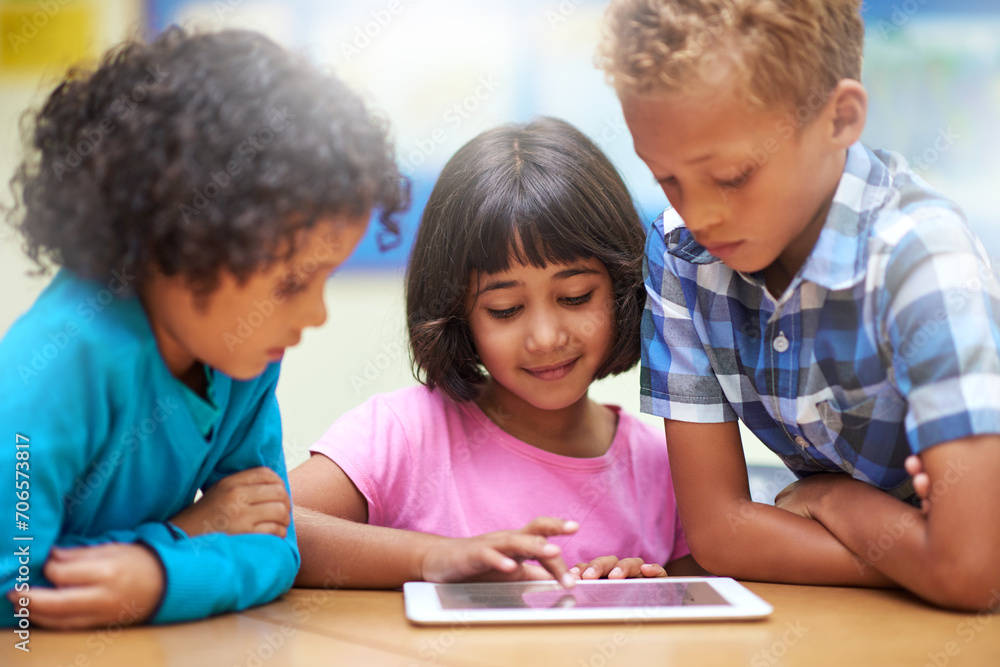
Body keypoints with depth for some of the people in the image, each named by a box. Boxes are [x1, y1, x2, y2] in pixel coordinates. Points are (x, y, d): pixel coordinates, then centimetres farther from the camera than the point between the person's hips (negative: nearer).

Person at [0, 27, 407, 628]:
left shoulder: (246, 357, -4)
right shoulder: (71, 356, -24)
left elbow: (272, 547, -2)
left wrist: (162, 575, -21)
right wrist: (184, 532, -18)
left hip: (128, 649, 5)